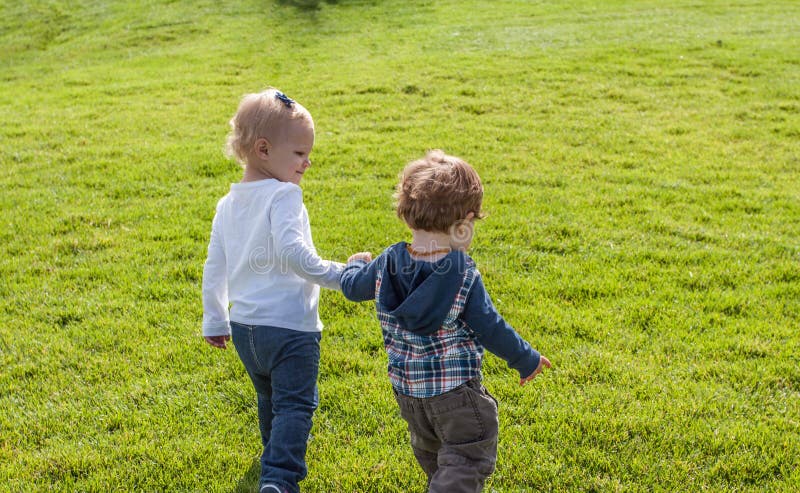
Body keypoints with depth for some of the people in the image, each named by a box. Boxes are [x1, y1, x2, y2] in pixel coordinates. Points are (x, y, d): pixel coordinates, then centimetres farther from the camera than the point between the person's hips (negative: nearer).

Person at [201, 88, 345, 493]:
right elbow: (292, 253, -29)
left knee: (269, 399, 26)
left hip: (244, 327, 8)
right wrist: (338, 275, -22)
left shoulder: (227, 205, 9)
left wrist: (215, 321, 20)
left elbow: (214, 267, 12)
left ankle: (276, 456, 44)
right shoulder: (284, 195, -15)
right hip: (289, 326, -8)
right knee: (295, 405, -3)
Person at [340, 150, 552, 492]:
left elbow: (353, 288, 11)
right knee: (470, 456, 2)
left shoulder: (387, 264, -7)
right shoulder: (463, 275, -20)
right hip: (455, 389, -6)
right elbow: (489, 328, -15)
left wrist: (356, 265, 34)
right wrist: (526, 360, -1)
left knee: (429, 449, 27)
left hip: (405, 386, 6)